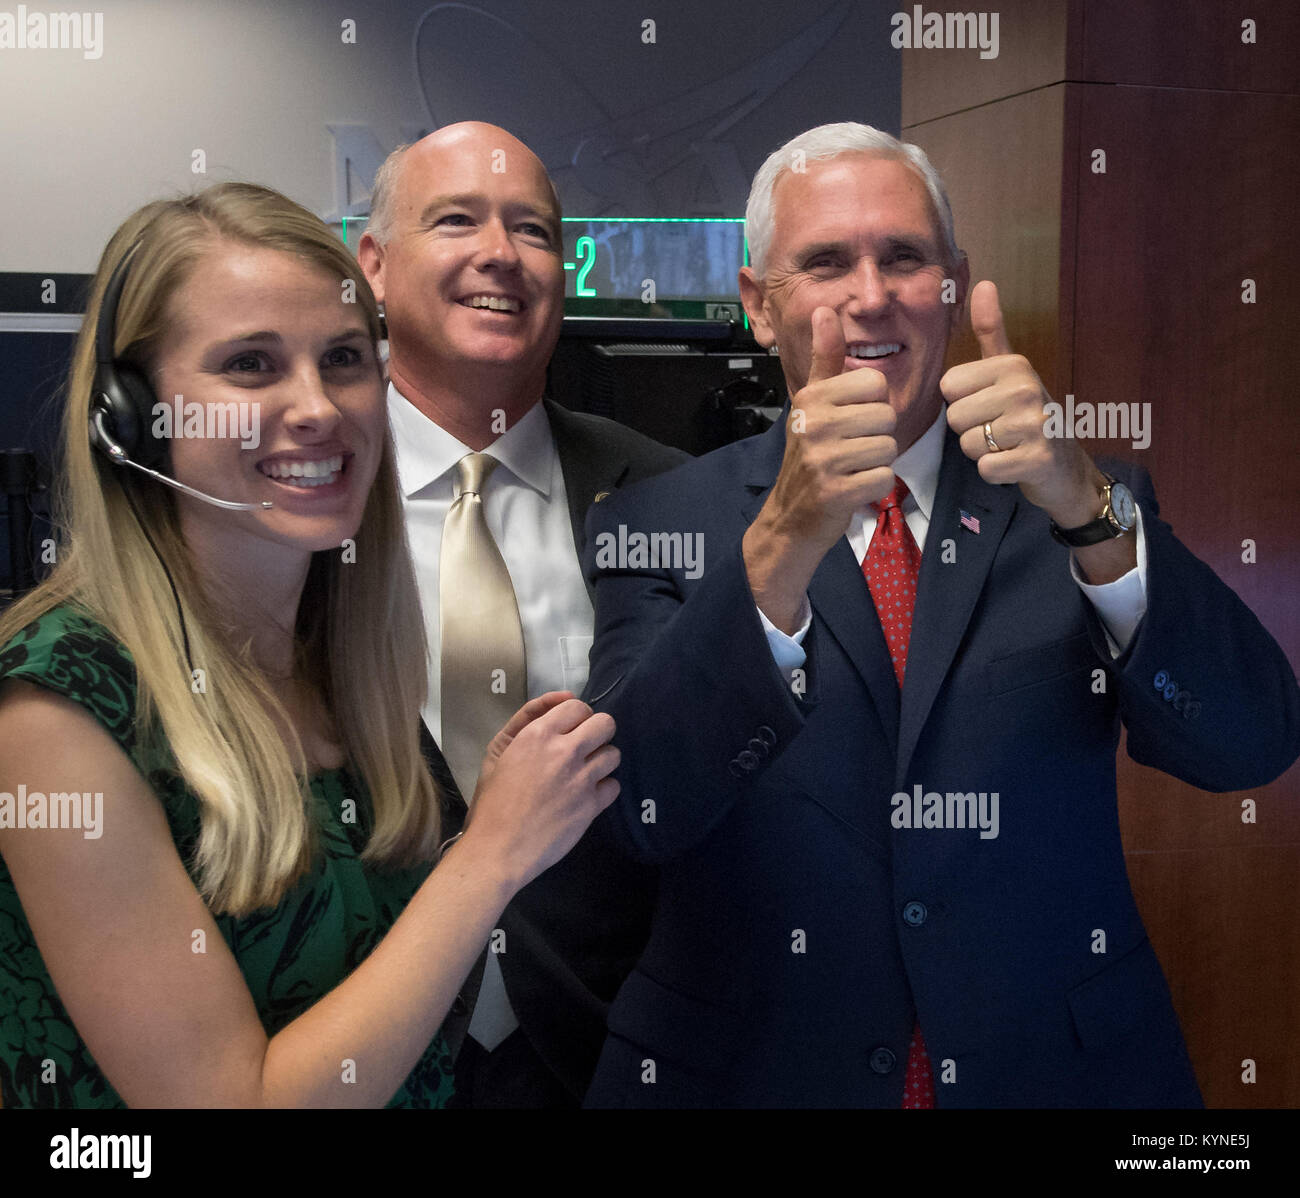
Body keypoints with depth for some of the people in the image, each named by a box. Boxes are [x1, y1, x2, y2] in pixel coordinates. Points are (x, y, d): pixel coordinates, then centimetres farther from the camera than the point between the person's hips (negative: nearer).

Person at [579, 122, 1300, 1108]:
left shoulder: (1082, 509, -2)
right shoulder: (661, 524, -6)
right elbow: (643, 811, -19)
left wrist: (1089, 509, -29)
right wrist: (782, 544, -33)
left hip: (1058, 1067, 2)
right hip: (751, 1070, -1)